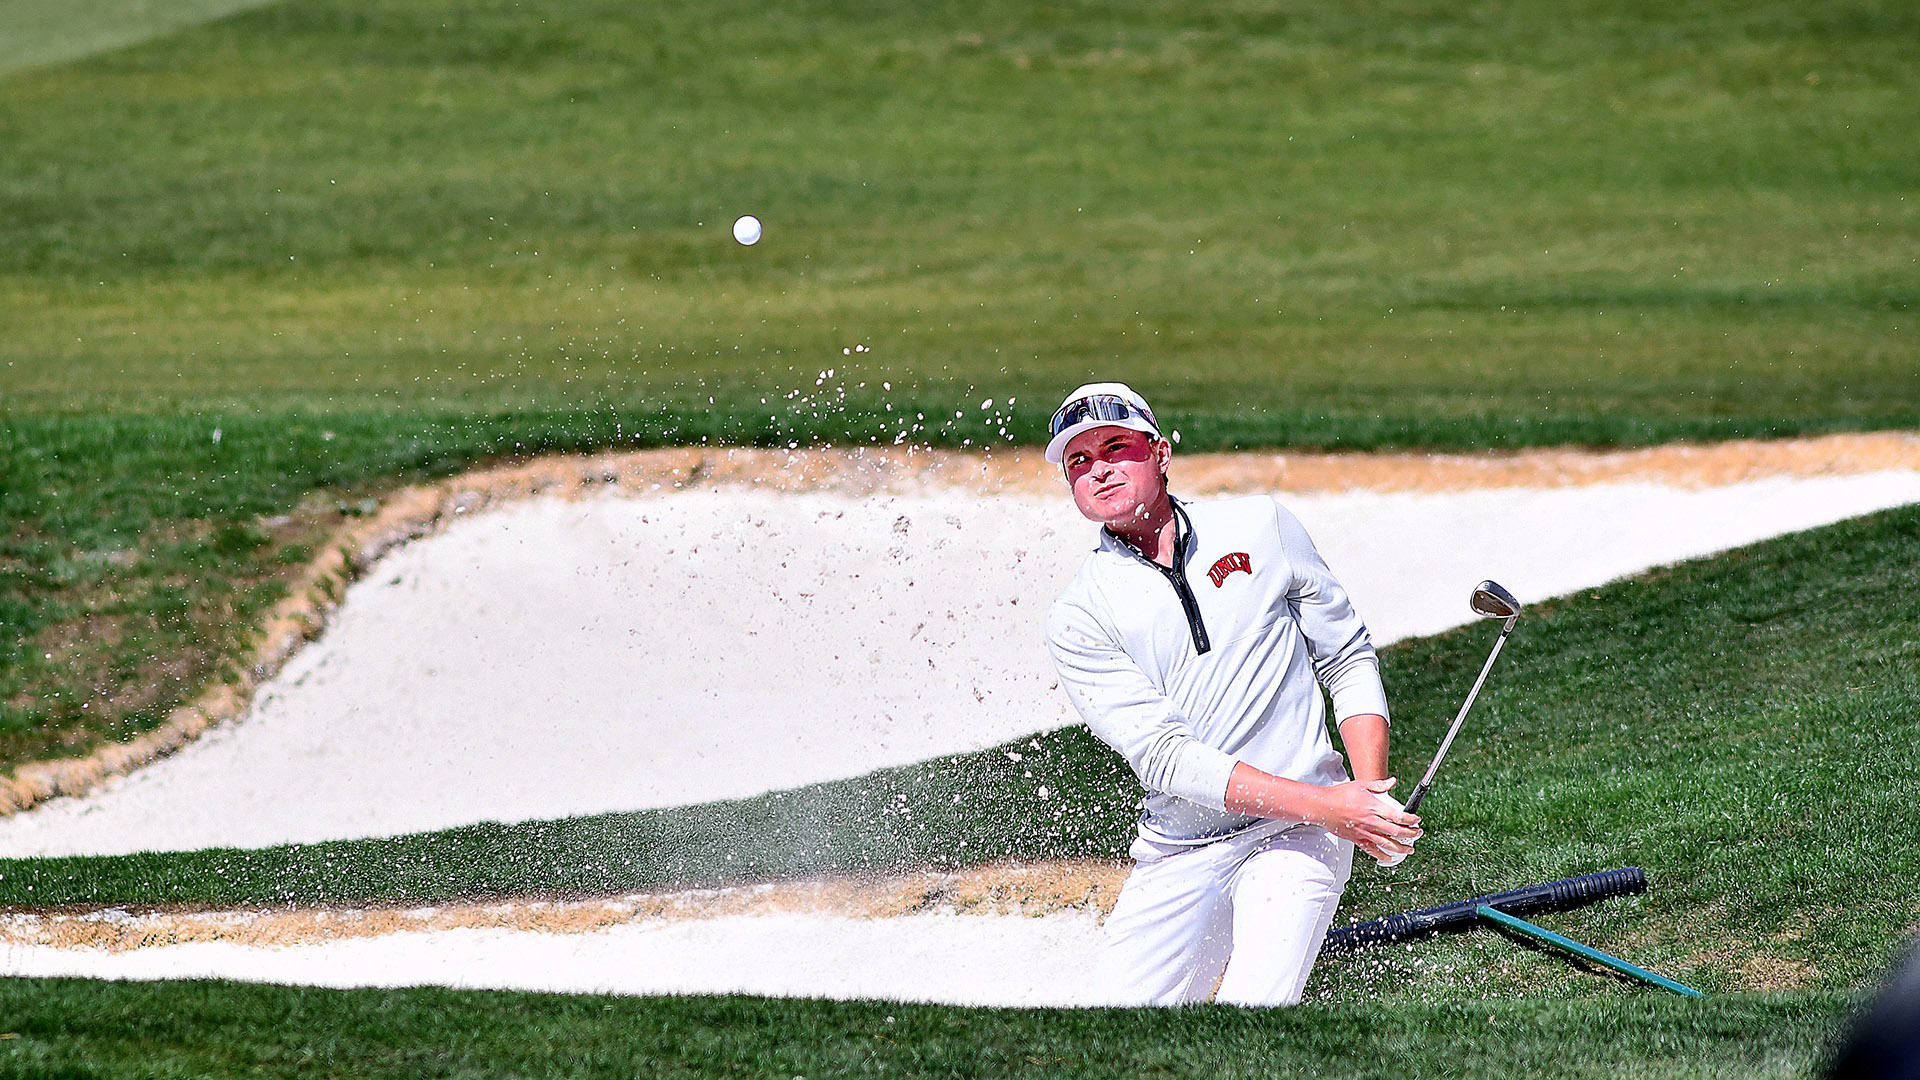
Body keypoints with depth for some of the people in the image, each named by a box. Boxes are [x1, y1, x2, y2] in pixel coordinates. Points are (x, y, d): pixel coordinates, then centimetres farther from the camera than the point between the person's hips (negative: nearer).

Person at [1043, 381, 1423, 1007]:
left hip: (1297, 839, -2)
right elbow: (1164, 757, -12)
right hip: (1177, 857, 2)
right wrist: (1327, 806, -21)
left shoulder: (1259, 528, 5)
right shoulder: (1078, 619, -2)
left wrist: (1372, 795, -6)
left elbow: (1348, 659, 11)